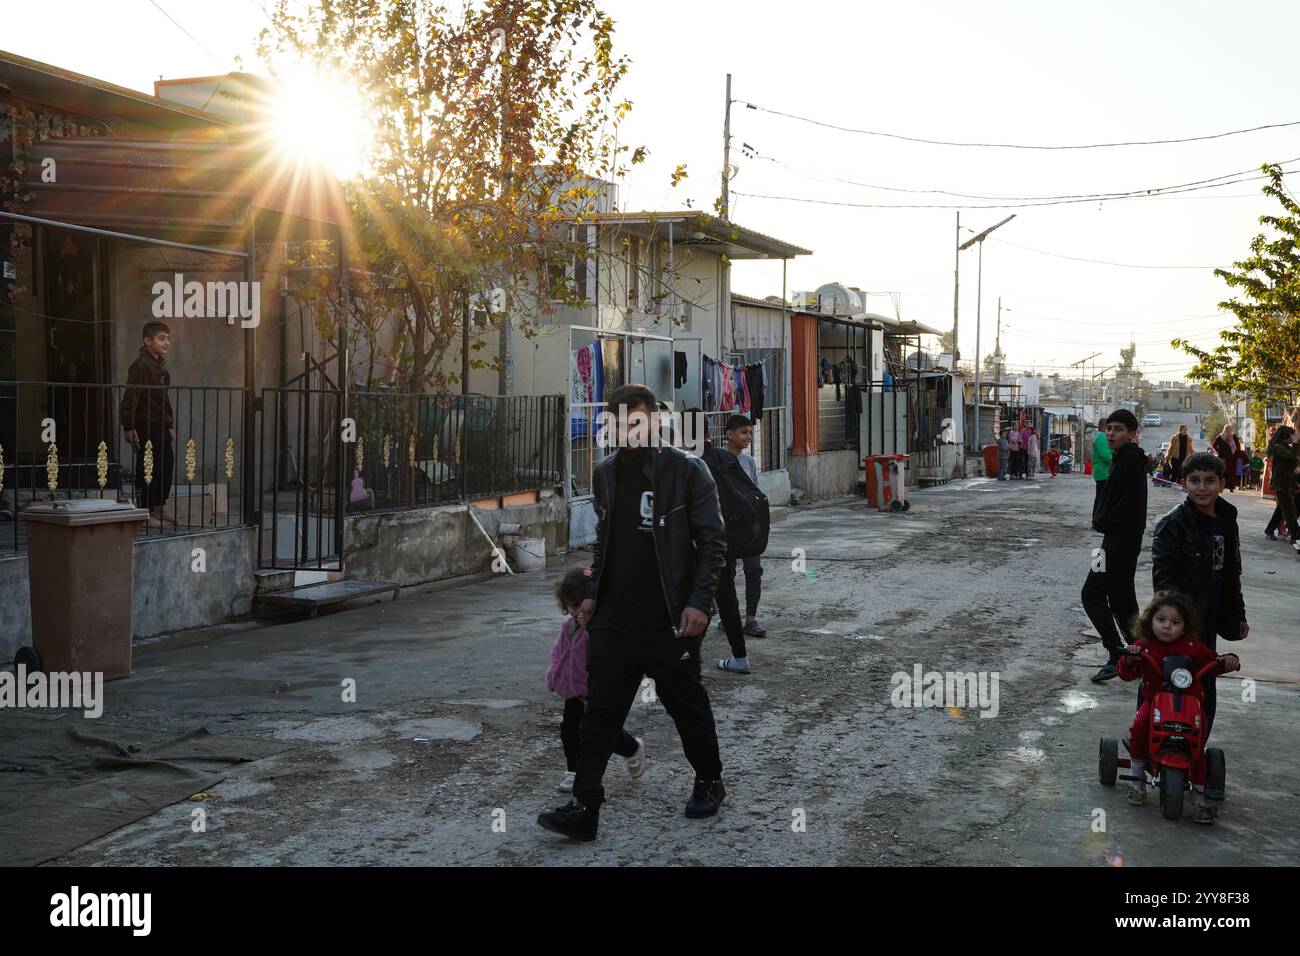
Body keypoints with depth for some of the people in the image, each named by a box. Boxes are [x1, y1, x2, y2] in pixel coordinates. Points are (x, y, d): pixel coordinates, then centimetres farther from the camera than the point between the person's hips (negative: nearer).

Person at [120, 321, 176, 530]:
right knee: (148, 469, -5)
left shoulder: (160, 365, 16)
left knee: (167, 466, 11)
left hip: (161, 426, 9)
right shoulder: (141, 365, -14)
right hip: (146, 426, -9)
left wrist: (170, 425, 22)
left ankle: (158, 510, 21)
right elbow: (130, 397, -19)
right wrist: (128, 427, -23)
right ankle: (146, 515, 1)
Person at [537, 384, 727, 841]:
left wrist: (699, 602, -16)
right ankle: (584, 807, 4)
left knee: (687, 706, 11)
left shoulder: (687, 470, -9)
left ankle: (709, 781, 33)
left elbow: (712, 542, -9)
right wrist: (592, 593, 12)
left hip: (668, 622, -4)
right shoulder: (605, 473, 8)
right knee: (600, 710, 1)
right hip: (613, 619, 4)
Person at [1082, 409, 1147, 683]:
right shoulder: (1121, 458, 15)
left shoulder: (1131, 458, -16)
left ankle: (1116, 654, -10)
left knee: (1092, 594, -10)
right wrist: (1102, 519, 5)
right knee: (1121, 598, 14)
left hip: (1122, 539, -10)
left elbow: (1131, 501, -24)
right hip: (1120, 539, 10)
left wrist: (1104, 520, -12)